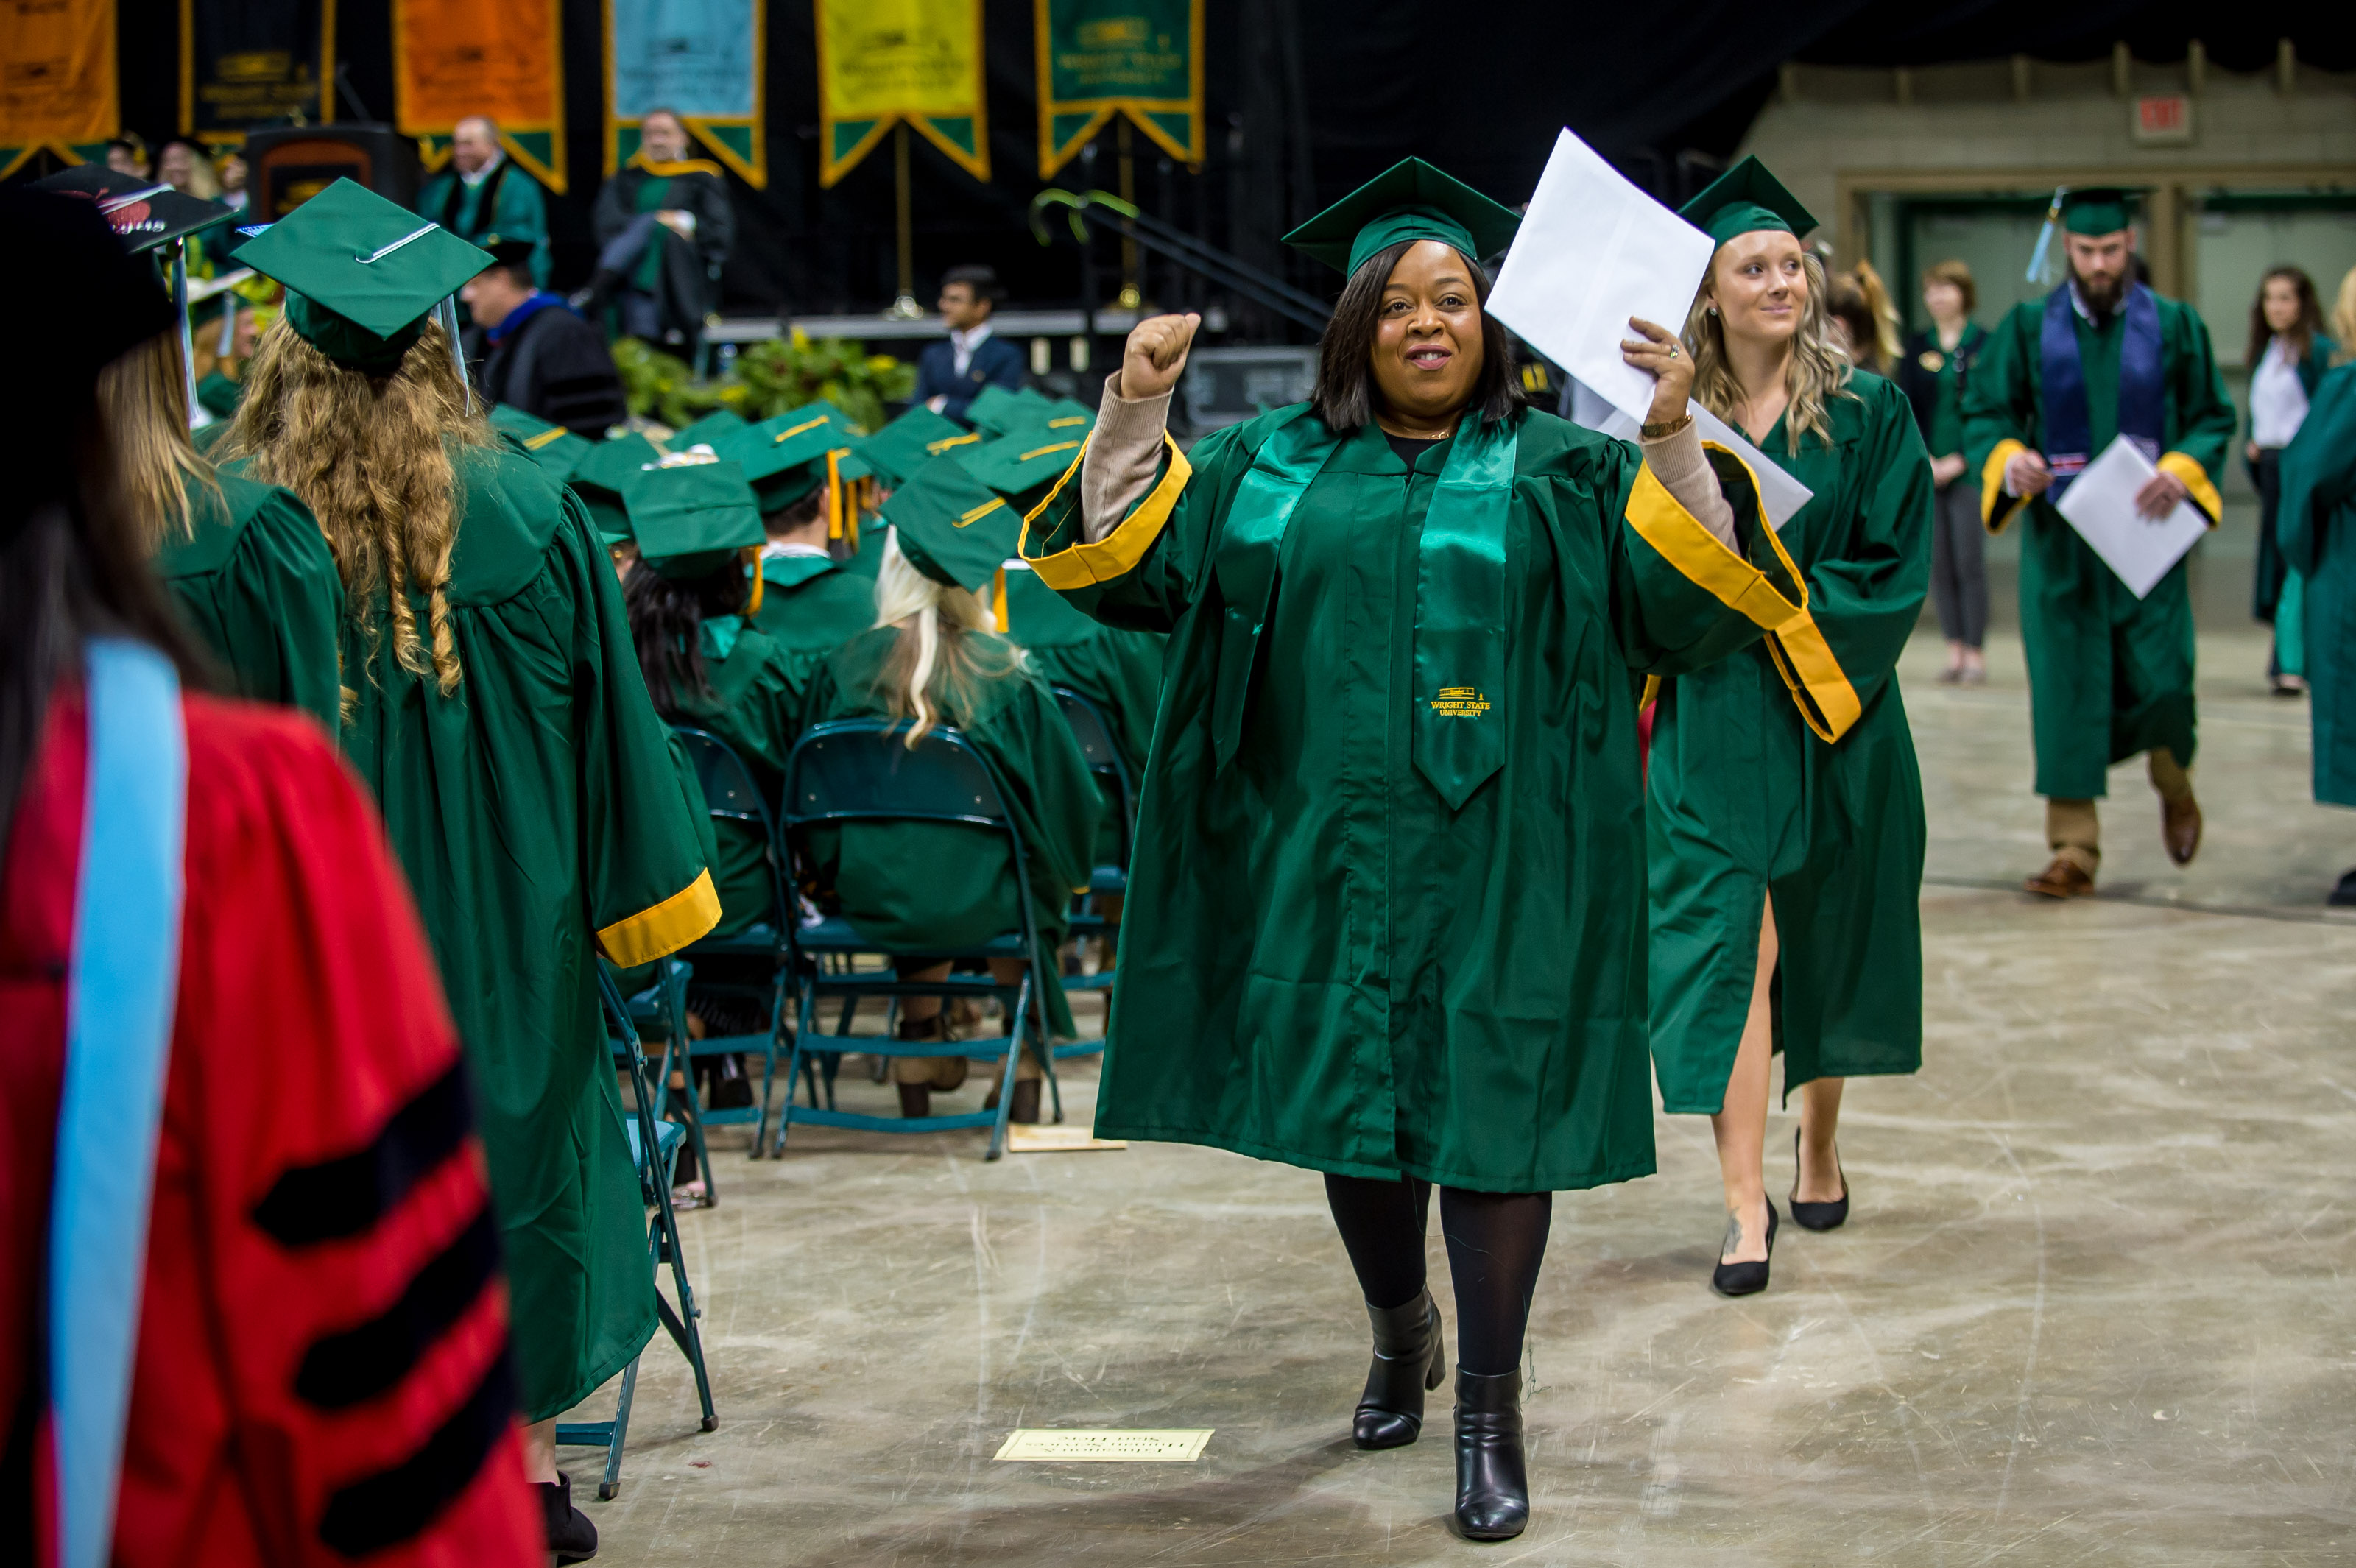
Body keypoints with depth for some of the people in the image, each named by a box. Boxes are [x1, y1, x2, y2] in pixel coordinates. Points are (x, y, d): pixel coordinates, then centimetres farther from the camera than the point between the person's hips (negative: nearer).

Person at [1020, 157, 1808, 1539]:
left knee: (1486, 1110, -3)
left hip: (1495, 863, -3)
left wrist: (1676, 440, -22)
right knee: (1347, 1104, 12)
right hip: (1329, 854, 3)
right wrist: (1134, 410, -9)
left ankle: (1492, 1415, 6)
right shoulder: (1276, 467, 9)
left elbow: (1687, 595, -8)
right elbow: (1122, 556, 5)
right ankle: (1401, 1337, 37)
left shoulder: (1560, 474, 2)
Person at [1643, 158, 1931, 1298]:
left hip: (1832, 716, 1)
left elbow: (1894, 570, -5)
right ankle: (1744, 1201, -12)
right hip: (1713, 725, 0)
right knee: (1729, 941, -10)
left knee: (1824, 940, 13)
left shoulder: (1867, 413, 0)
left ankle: (1818, 1149, 35)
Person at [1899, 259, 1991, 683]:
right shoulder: (1917, 347, 10)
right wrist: (1925, 460, -5)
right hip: (1926, 470, 4)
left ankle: (1975, 652, -1)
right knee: (1939, 564, 3)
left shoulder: (1985, 345, -1)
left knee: (1968, 562, -6)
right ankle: (1955, 650, 9)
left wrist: (1958, 462, -9)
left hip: (1969, 469, -4)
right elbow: (1906, 406, 7)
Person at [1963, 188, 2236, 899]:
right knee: (2066, 688, -2)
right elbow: (1985, 412, 5)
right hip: (2061, 539, 0)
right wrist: (2009, 461, -17)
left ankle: (2174, 788, 29)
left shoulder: (2174, 326, 5)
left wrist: (2181, 471, -13)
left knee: (2160, 681, -4)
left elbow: (2214, 418, 7)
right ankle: (2074, 851, 3)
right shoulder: (2028, 328, 5)